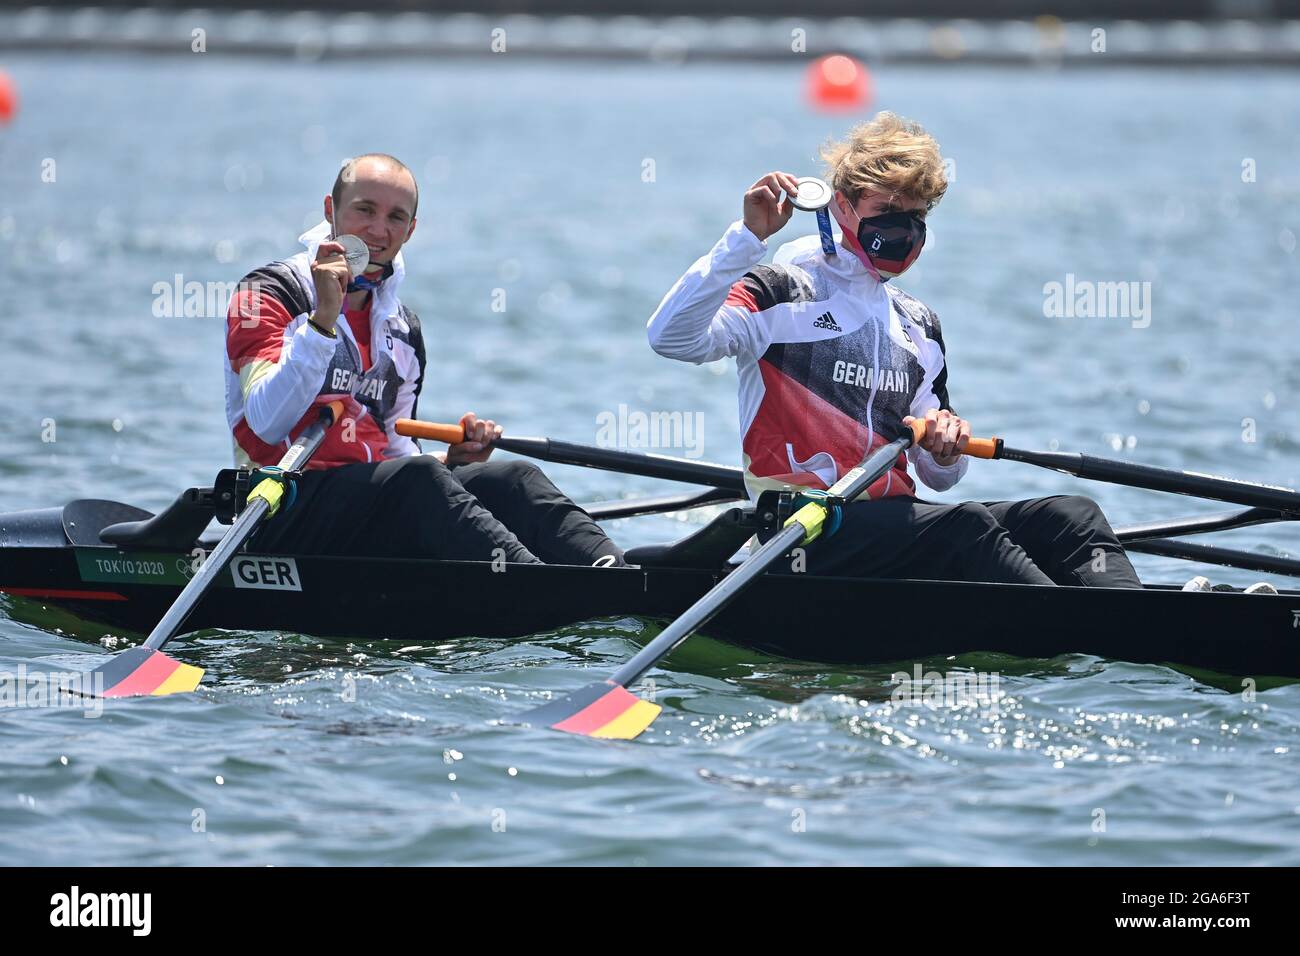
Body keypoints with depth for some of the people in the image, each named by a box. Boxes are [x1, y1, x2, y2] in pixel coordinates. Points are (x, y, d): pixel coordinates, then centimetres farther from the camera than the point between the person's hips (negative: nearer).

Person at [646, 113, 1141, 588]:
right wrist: (747, 237, -21)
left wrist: (945, 449, -2)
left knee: (1071, 515, -16)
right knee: (968, 525, -33)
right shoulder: (781, 292, 1)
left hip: (893, 526, 7)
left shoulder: (920, 327, 21)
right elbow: (671, 337, -17)